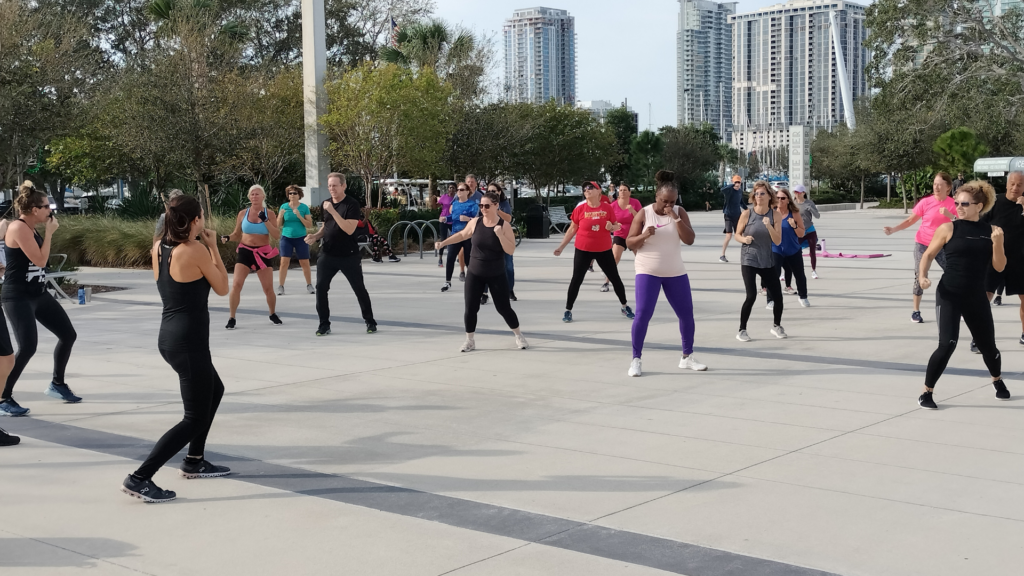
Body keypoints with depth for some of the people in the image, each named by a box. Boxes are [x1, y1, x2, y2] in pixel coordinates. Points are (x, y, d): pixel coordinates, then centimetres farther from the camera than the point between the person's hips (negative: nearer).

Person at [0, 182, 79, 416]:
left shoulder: (31, 228, 10)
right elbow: (40, 260, -20)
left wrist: (48, 231, 10)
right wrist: (49, 232, -12)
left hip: (38, 294, 10)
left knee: (68, 335, 12)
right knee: (28, 346, -21)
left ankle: (57, 384, 29)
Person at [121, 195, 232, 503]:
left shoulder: (159, 247, 5)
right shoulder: (196, 250, -16)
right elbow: (222, 288, -3)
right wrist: (212, 246, 2)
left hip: (169, 337, 9)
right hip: (189, 342, -9)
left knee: (214, 390, 29)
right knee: (195, 418, -1)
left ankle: (194, 462, 34)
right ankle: (140, 478, -9)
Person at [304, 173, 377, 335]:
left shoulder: (352, 204, -12)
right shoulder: (326, 204, 8)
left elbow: (349, 229, -24)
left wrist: (333, 211, -27)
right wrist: (316, 236, 2)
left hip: (349, 256, -5)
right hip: (327, 255, 5)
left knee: (359, 289, 4)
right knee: (320, 288, -5)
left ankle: (370, 322, 19)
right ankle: (324, 324, 5)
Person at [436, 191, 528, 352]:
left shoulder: (504, 225, -11)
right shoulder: (475, 222, -5)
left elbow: (510, 250, -16)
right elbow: (462, 235, 13)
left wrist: (500, 235, -28)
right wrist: (444, 243, 8)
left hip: (497, 275, -2)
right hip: (475, 274, 2)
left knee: (504, 308, 1)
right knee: (470, 308, -2)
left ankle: (519, 336, 23)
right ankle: (470, 341, 15)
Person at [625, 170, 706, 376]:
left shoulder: (679, 212, 0)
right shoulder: (643, 213, -6)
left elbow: (690, 240, -11)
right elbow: (629, 243, -5)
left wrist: (676, 218, -20)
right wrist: (644, 236, -25)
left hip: (675, 272, 3)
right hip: (648, 271, -3)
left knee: (687, 313, 7)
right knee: (642, 314, -12)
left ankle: (687, 357, 23)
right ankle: (636, 360, -3)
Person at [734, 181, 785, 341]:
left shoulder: (775, 215, -6)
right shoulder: (747, 214, -10)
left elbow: (777, 241, -10)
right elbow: (737, 235, 1)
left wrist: (769, 226, -25)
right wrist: (744, 239, -21)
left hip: (767, 261, 3)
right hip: (748, 260, -3)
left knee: (778, 296, 4)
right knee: (751, 296, -13)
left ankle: (776, 326, 29)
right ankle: (741, 330, 3)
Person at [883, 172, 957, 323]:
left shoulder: (952, 204, -6)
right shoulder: (926, 202, -9)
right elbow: (910, 221, -1)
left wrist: (949, 214, -29)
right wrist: (893, 229, -13)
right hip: (923, 244, -1)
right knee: (920, 276, -4)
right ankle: (916, 311, 6)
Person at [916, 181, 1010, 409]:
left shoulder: (992, 231, 2)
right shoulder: (948, 228, -5)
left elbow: (999, 267, 0)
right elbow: (929, 254, 0)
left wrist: (997, 243, -15)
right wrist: (923, 275, -16)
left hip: (976, 298, 3)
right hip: (949, 297, -3)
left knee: (988, 346, 14)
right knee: (947, 345, -17)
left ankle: (997, 380, 47)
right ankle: (926, 393, -3)